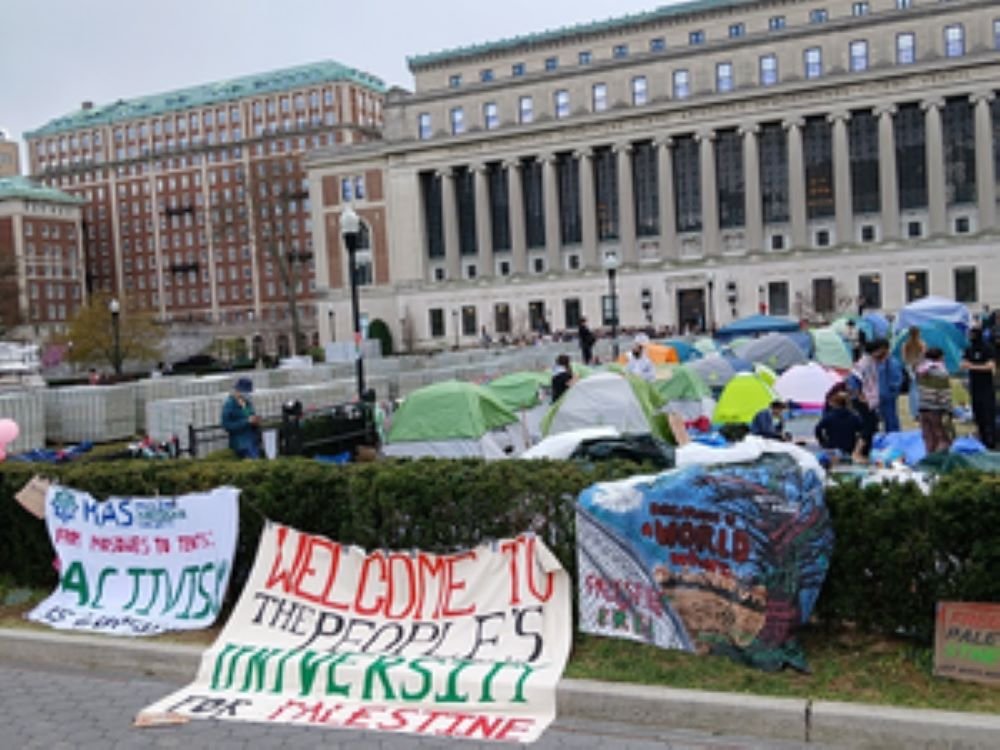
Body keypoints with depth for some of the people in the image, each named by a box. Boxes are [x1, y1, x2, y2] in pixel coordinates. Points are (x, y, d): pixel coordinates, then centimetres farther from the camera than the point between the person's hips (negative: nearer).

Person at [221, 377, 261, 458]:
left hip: (254, 442, 7)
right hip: (241, 444, -7)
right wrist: (247, 421, -19)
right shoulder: (229, 405, -8)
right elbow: (227, 426, -15)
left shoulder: (248, 403, 12)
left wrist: (256, 422, -2)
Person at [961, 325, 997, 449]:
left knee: (989, 415, -8)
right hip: (974, 386, 6)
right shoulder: (969, 350, 9)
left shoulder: (988, 349, -8)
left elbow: (991, 366, -15)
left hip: (986, 387, -6)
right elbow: (964, 365, 5)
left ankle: (991, 441, -7)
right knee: (978, 415, 8)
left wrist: (974, 367, -15)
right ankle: (982, 438, 16)